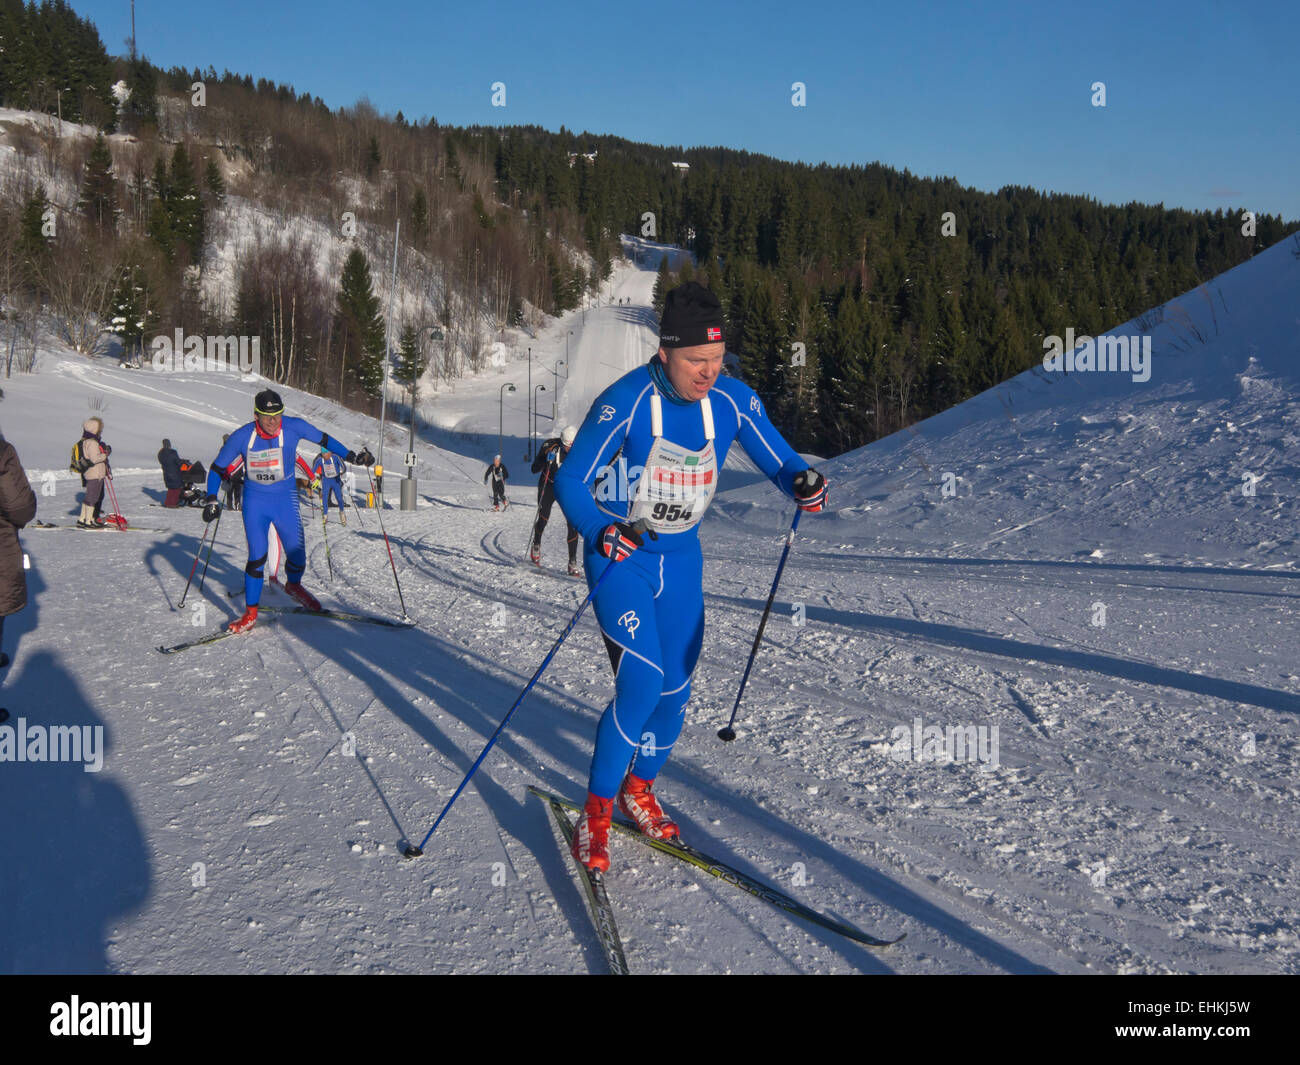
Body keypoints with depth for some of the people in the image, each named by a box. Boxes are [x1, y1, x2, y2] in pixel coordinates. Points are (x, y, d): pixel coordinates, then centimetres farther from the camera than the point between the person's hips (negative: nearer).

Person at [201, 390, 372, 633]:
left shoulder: (293, 428, -14)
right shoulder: (242, 437, -14)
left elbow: (323, 439, 3)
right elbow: (217, 468, -2)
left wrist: (353, 456, 2)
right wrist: (211, 500, -9)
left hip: (285, 499, 1)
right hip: (254, 501, -1)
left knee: (297, 551, -1)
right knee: (257, 556, -7)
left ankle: (293, 584, 34)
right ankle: (250, 613, 6)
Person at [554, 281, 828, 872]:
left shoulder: (733, 400, -10)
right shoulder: (625, 401, -22)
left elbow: (779, 462, -2)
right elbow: (570, 481, -20)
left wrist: (803, 483, -26)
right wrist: (601, 530, -39)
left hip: (680, 556, 5)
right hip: (619, 554, -5)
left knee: (675, 690, 9)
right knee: (641, 681, -18)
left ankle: (639, 787, 35)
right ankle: (596, 811, 0)